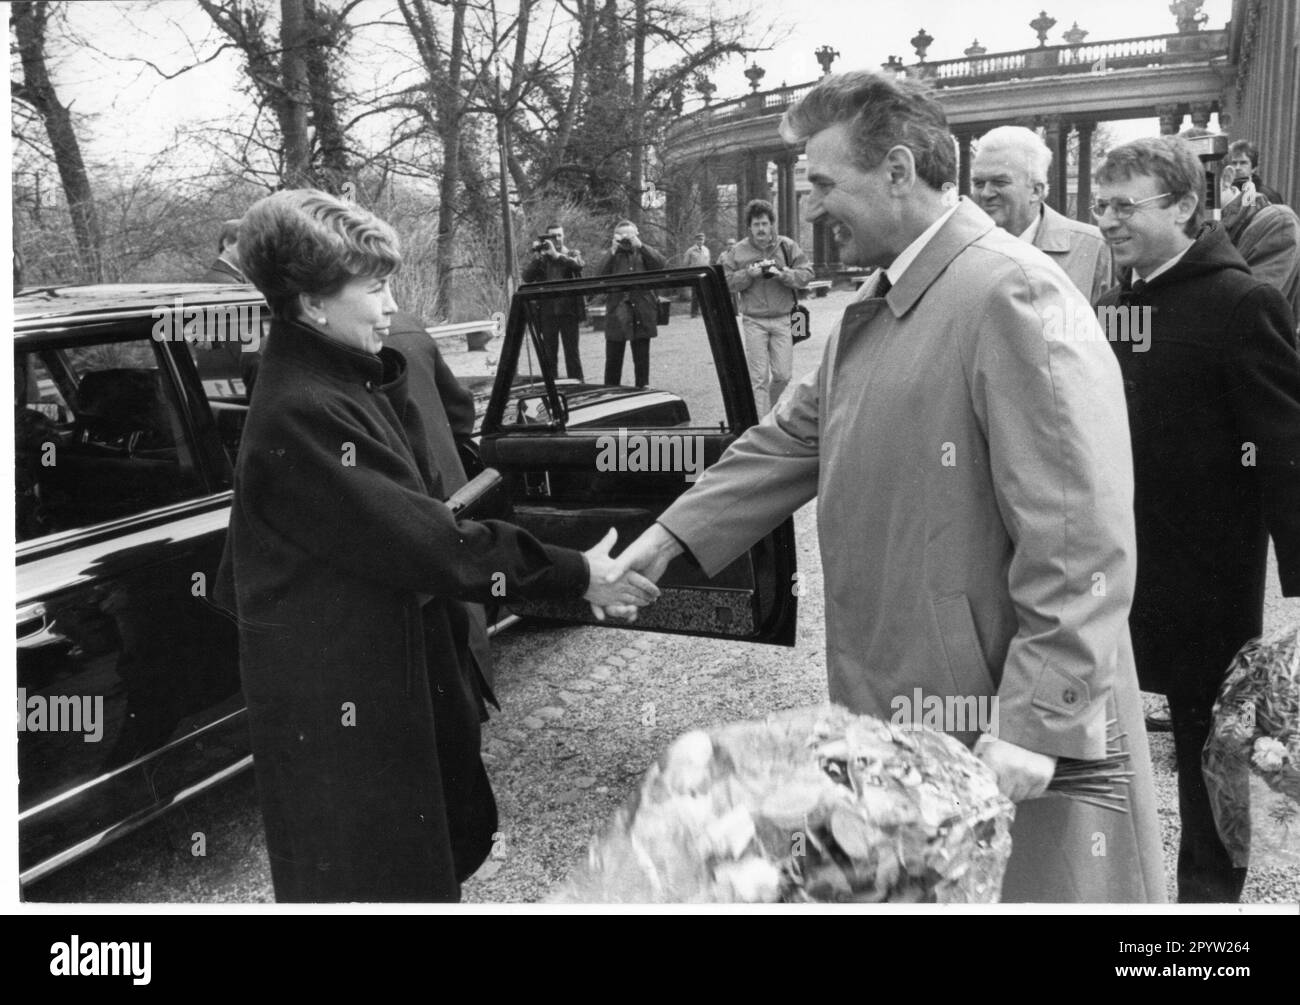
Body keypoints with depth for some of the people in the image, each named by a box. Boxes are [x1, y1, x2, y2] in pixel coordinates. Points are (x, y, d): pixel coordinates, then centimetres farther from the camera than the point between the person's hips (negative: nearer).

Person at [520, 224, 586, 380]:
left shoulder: (572, 253, 9)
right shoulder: (540, 257, 11)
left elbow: (578, 265, -13)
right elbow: (527, 278, -1)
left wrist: (556, 254, -15)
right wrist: (536, 257, -10)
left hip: (568, 310, -1)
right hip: (547, 311, 2)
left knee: (572, 352, -1)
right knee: (549, 353, 4)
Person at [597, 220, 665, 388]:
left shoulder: (644, 253, 10)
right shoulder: (612, 256, 9)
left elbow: (661, 264, -9)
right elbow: (600, 277, -6)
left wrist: (640, 245, -12)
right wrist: (612, 252, -10)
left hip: (642, 312, 0)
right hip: (617, 312, 0)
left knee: (642, 357, 6)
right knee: (613, 357, 2)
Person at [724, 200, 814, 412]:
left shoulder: (787, 246, 2)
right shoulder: (739, 251, 2)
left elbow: (807, 273, -1)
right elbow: (728, 282, 3)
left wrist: (783, 274, -17)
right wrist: (748, 274, -14)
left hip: (782, 318, 1)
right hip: (754, 320, -1)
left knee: (783, 374, 3)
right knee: (758, 377, -3)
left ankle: (771, 407, 30)